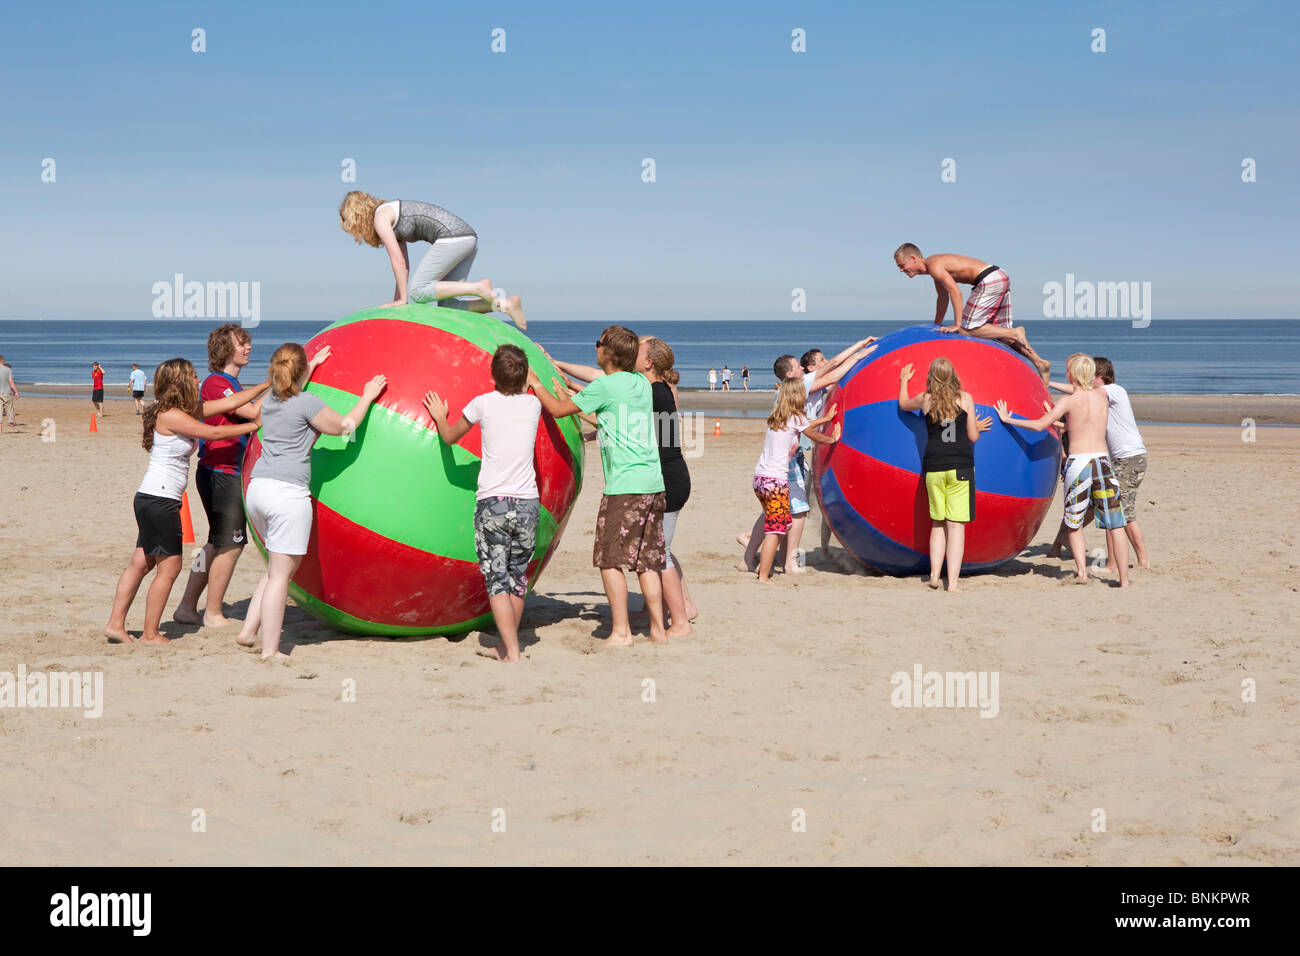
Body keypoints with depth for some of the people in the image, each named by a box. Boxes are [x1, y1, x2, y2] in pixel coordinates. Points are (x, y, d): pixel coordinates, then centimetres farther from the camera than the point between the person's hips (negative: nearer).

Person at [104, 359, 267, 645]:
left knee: (141, 562, 13)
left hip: (152, 500, 10)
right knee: (169, 567, -1)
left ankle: (116, 624, 16)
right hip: (159, 500, -10)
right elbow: (213, 432, -15)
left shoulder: (188, 410, 12)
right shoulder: (170, 415, -15)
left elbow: (229, 402, 14)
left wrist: (267, 385, 14)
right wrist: (255, 425, -7)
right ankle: (150, 634, 6)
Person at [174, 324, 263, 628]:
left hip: (230, 474, 10)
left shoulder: (230, 384, 18)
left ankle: (187, 608, 20)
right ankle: (213, 614, 5)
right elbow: (253, 412, -20)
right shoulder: (216, 383, -13)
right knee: (230, 543, -4)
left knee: (219, 543, 15)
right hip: (221, 474, -10)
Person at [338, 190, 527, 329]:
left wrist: (403, 299, -2)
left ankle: (479, 288, -16)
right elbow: (404, 266, 26)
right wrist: (396, 301, 23)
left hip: (451, 236, -10)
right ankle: (505, 304, -6)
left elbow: (398, 261, -6)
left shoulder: (380, 216, -2)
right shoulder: (392, 217, 26)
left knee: (417, 291, -9)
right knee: (447, 306, 4)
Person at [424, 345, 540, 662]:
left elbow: (450, 437, 14)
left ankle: (512, 654, -12)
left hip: (492, 504, -3)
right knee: (517, 578, 16)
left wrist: (440, 417, 32)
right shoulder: (533, 404, 5)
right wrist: (522, 382, 46)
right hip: (528, 503, 3)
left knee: (497, 581, -3)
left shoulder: (484, 403, -2)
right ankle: (508, 644, 28)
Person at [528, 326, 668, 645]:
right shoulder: (642, 384, 14)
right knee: (647, 562, 11)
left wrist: (536, 384, 17)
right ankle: (658, 629, 10)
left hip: (624, 484, -7)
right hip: (654, 482, 7)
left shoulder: (605, 386, -7)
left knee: (610, 560, -1)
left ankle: (621, 631, -2)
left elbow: (558, 410, 2)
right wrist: (565, 390, 37)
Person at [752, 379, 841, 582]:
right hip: (776, 480, -8)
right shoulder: (796, 418, -5)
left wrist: (826, 418, 40)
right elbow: (818, 437, 10)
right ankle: (763, 577, -9)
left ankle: (763, 566, 23)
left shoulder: (775, 418, 15)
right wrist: (833, 439, 30)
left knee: (784, 524, 20)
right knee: (775, 530, -6)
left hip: (760, 478, 8)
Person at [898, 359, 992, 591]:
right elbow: (972, 436, 3)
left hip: (933, 468, 2)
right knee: (956, 525, -2)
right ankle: (952, 582, -7)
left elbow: (903, 404, 28)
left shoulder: (925, 399, 6)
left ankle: (934, 574, 7)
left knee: (938, 524, 16)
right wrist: (977, 427, 26)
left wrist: (903, 381, 45)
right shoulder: (965, 398, 1)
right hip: (960, 467, -2)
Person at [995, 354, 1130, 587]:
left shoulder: (1069, 401, -5)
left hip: (1078, 462, -3)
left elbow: (1039, 425, -9)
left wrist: (1009, 419, 2)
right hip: (1103, 461, 3)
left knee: (1074, 523, 14)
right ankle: (1124, 578, 1)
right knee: (1114, 525, 4)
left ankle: (1081, 571, 2)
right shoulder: (1103, 396, 7)